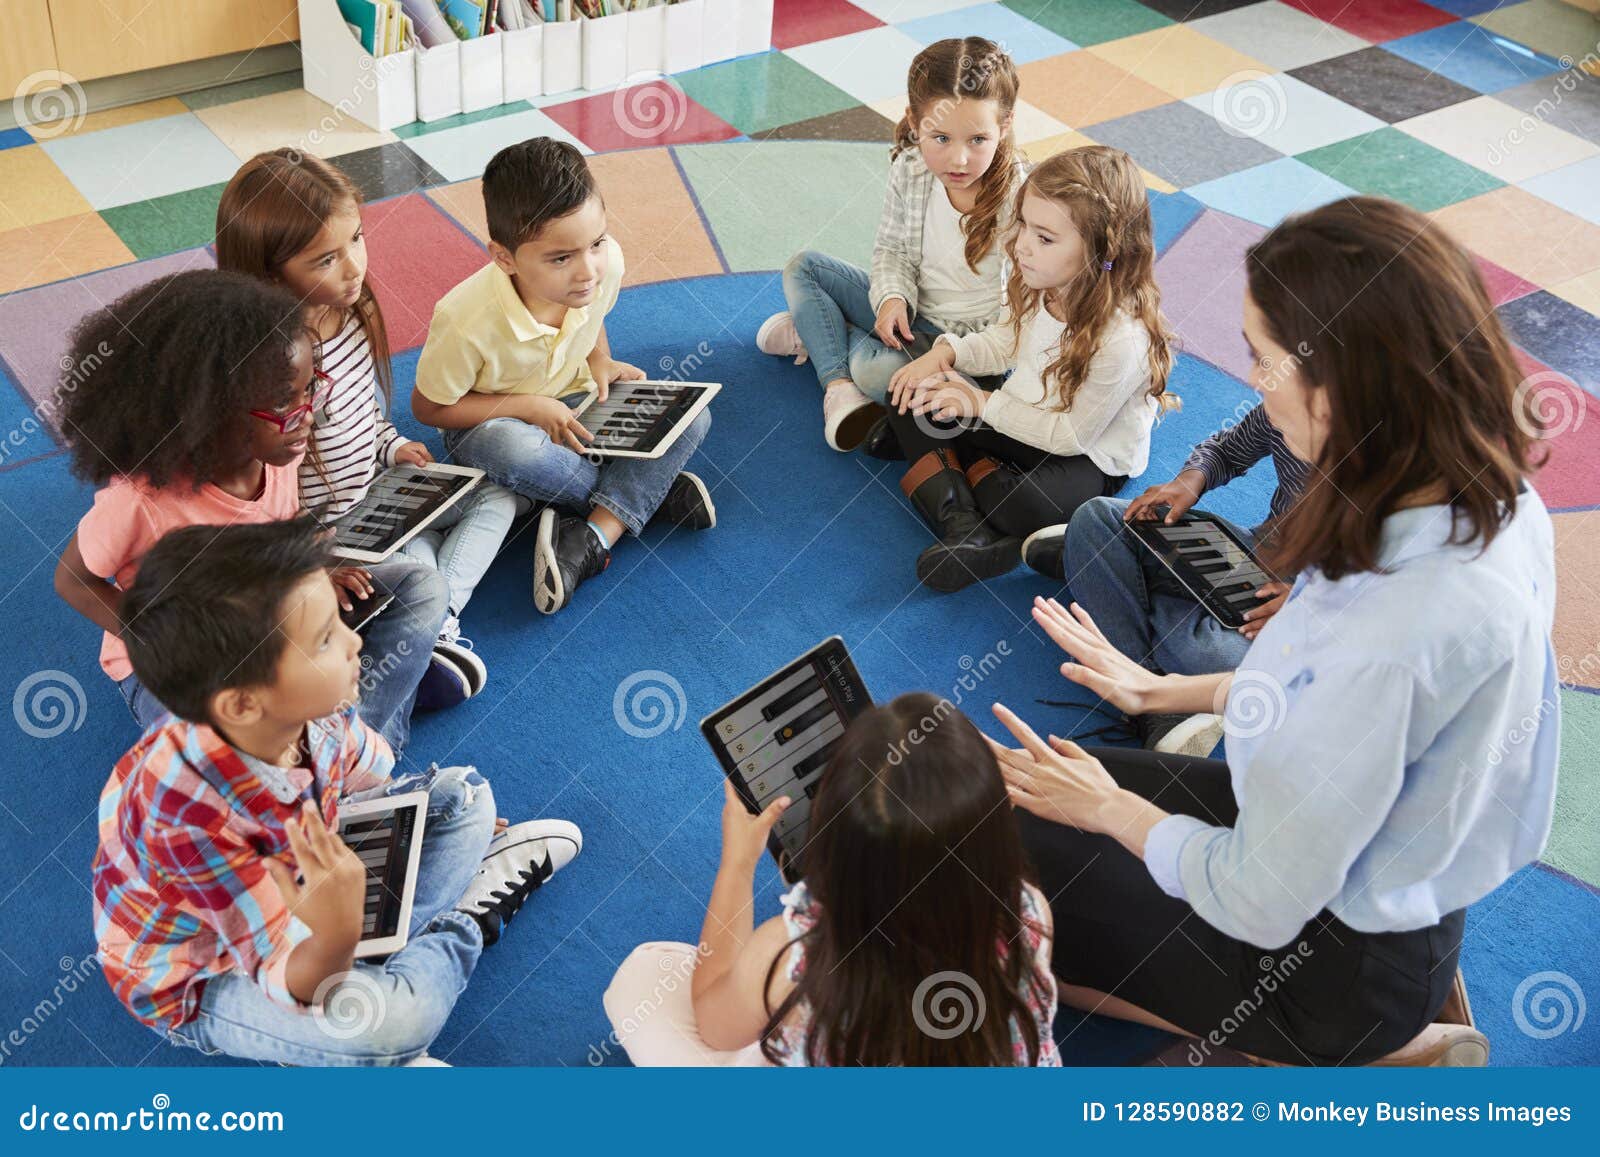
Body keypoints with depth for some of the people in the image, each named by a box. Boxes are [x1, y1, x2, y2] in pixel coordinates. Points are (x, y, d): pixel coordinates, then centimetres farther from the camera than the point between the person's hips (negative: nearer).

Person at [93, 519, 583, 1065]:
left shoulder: (303, 709, -23)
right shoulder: (195, 815, -41)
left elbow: (370, 784, 3)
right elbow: (294, 988, -35)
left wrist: (457, 822, 3)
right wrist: (337, 935, -54)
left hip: (295, 885, 6)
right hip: (202, 981, -6)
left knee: (464, 793, 6)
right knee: (394, 1019, -31)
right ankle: (466, 920, -3)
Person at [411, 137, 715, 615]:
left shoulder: (607, 263, -22)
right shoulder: (467, 322, -35)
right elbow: (428, 408, -18)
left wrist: (600, 361, -12)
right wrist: (530, 407, -25)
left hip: (574, 402, 4)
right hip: (490, 419, -4)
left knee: (693, 415, -16)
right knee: (510, 449, -41)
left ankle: (591, 540, -27)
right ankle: (650, 489, -17)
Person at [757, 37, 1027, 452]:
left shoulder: (1019, 198, -25)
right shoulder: (910, 169, -10)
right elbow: (892, 248, 3)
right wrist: (893, 297, -18)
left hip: (967, 338, -6)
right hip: (911, 311, 6)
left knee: (879, 368, -35)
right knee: (803, 267, 0)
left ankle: (816, 331, -3)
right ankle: (837, 384, -14)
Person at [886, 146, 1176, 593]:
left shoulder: (1120, 340, -33)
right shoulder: (1048, 286, -10)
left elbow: (1070, 434, -23)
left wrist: (984, 404, -18)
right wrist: (947, 350, -6)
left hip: (1087, 457, -8)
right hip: (1022, 415, 8)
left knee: (1027, 507, -40)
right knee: (913, 393, -5)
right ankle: (962, 523, -21)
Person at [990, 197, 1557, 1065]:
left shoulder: (1391, 629, -39)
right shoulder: (1493, 498, -12)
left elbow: (1262, 906, -27)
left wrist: (1109, 808, -10)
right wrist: (1171, 690, 11)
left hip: (1337, 962, -8)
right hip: (1393, 886, 8)